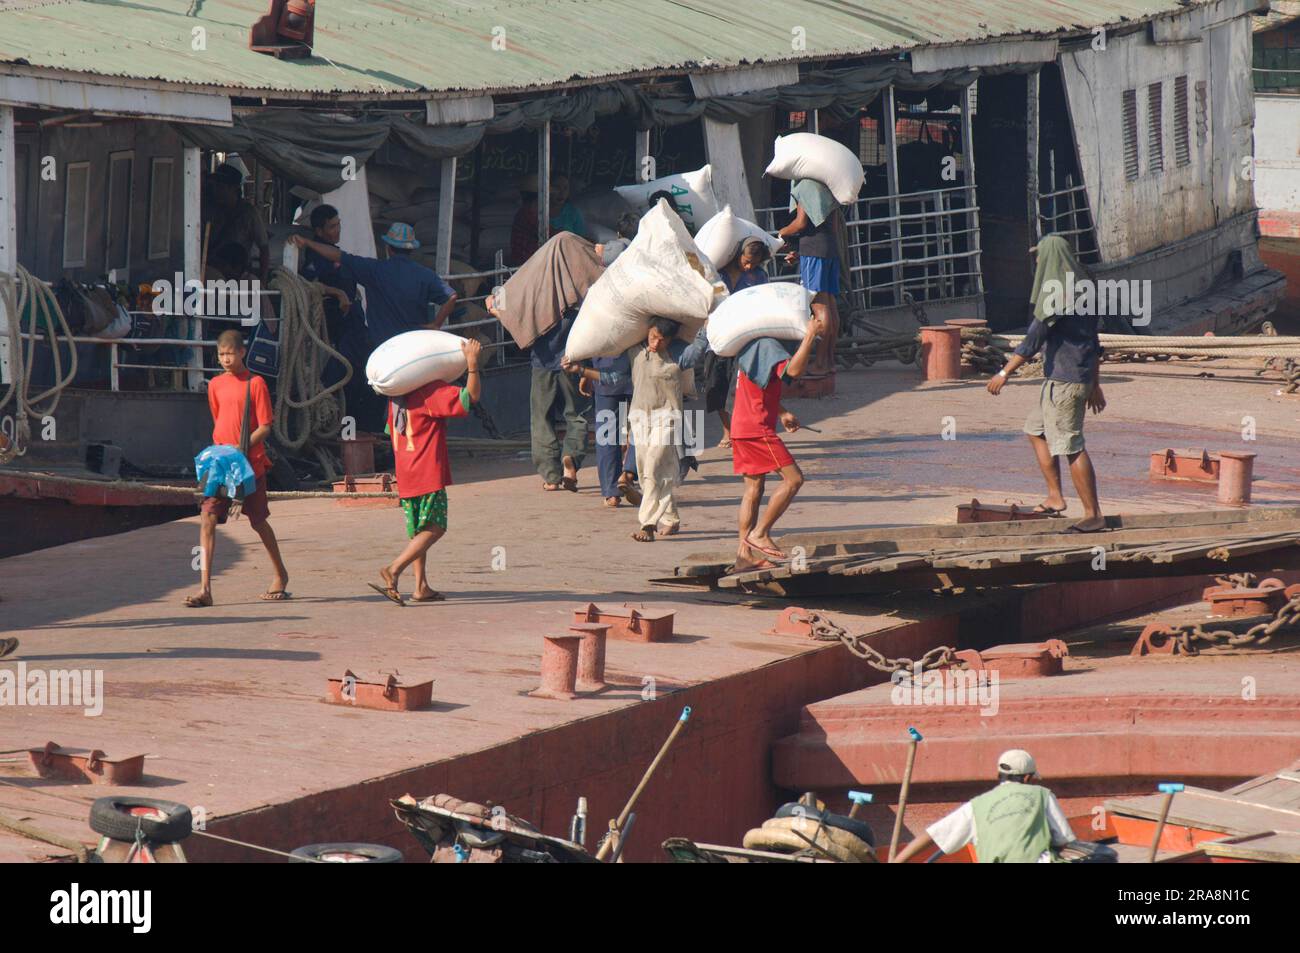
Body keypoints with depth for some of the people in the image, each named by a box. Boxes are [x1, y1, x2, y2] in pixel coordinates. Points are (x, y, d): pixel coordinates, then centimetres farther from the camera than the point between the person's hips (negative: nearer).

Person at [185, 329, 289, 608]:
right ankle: (204, 589, -14)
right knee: (207, 519, -11)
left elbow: (265, 427, -8)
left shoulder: (255, 384, -6)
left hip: (250, 464, -4)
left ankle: (280, 574, 35)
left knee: (258, 521, 10)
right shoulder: (215, 385, 9)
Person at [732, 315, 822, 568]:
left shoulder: (752, 346, 18)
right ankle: (759, 533, -8)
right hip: (757, 430, -10)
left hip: (742, 427, 10)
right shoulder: (768, 346, -14)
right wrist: (810, 336, -24)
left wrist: (782, 413, 24)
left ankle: (744, 554, 9)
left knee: (754, 488, 11)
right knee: (794, 478, -9)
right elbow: (793, 370, -30)